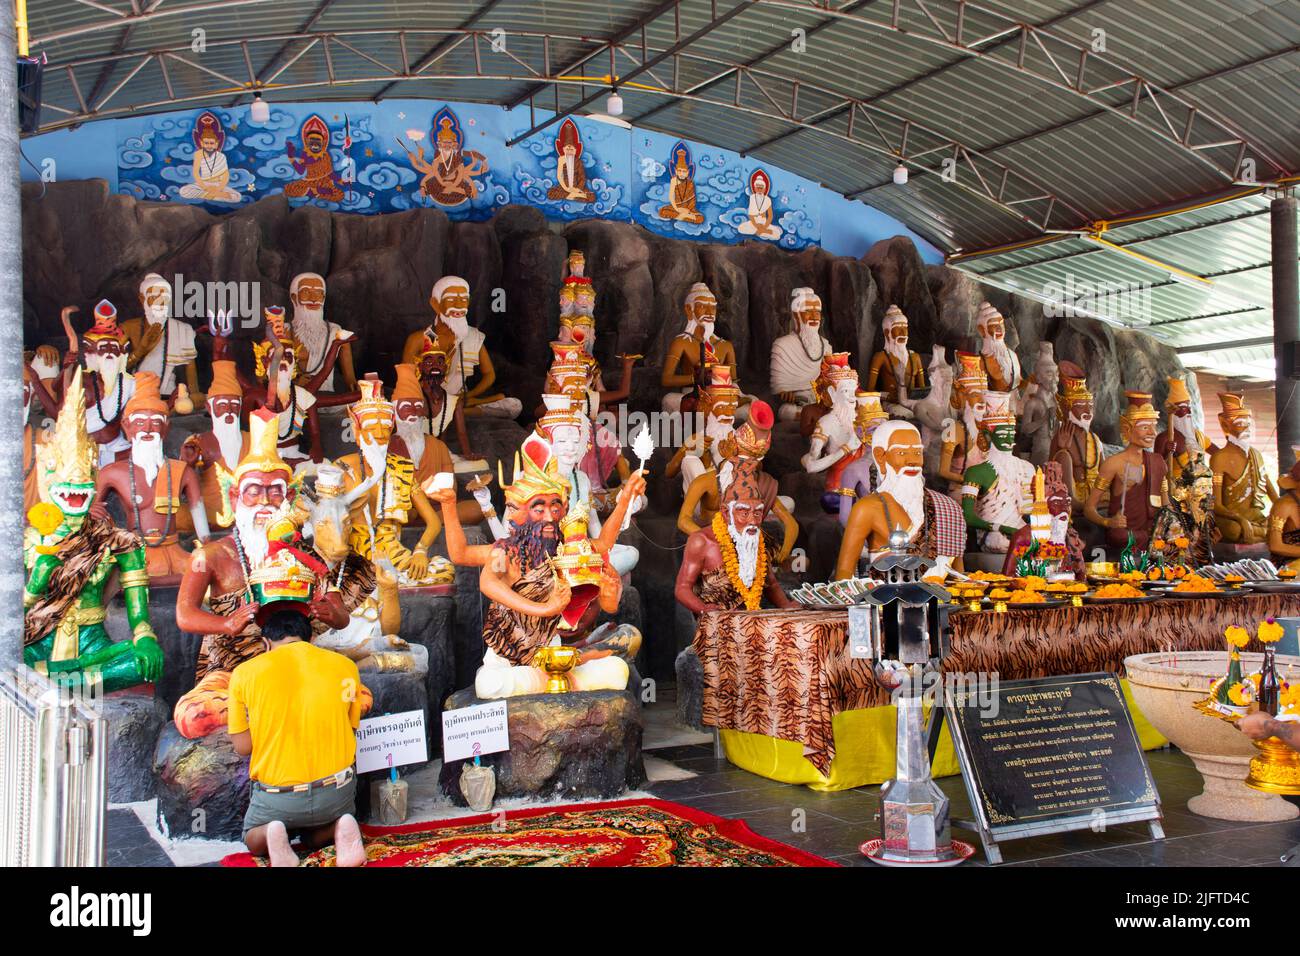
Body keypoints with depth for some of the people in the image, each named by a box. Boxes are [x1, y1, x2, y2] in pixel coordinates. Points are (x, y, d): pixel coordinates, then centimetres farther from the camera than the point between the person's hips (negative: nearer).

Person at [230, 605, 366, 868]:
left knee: (254, 841, 30)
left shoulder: (245, 672, -4)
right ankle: (340, 829, -2)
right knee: (316, 838, 33)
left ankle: (272, 836, -5)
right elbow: (349, 733, 8)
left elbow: (243, 746, -1)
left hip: (277, 795, -2)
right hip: (336, 791, 2)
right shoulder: (345, 666, 0)